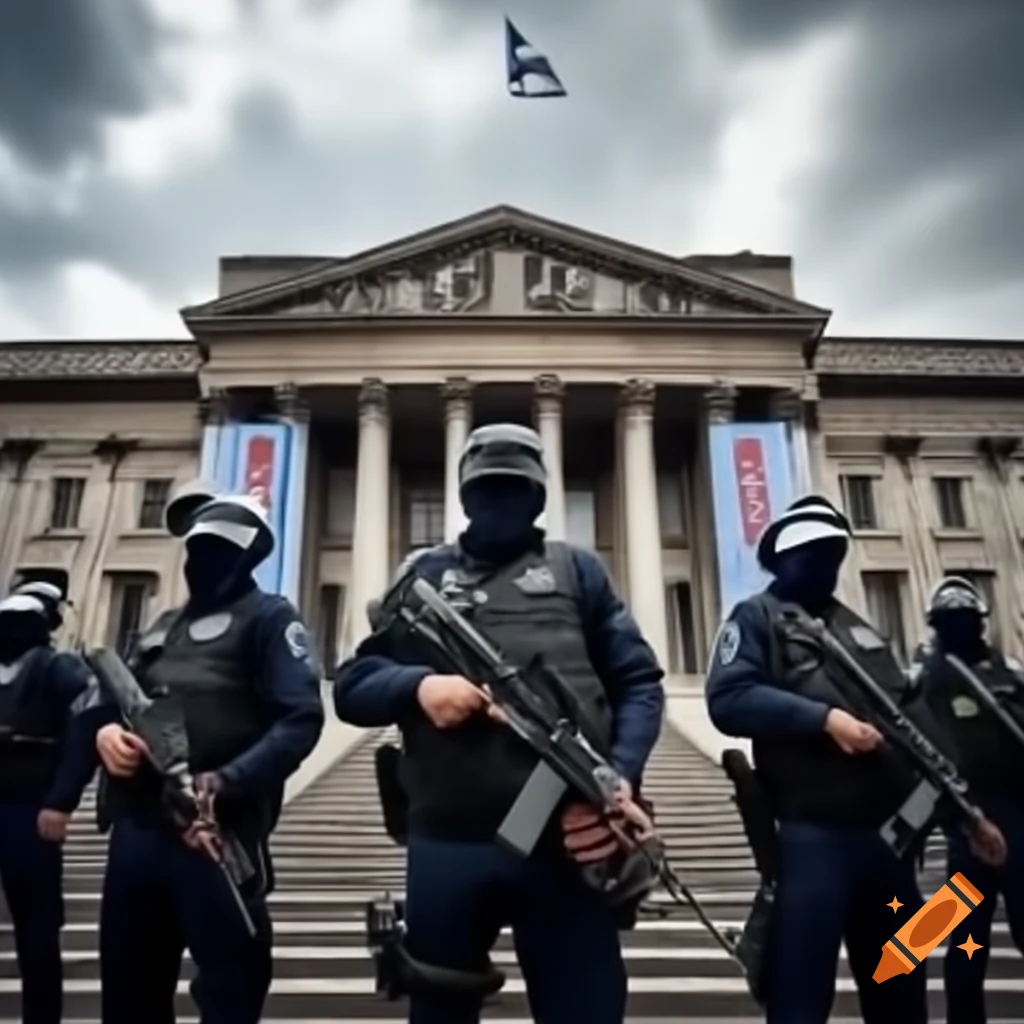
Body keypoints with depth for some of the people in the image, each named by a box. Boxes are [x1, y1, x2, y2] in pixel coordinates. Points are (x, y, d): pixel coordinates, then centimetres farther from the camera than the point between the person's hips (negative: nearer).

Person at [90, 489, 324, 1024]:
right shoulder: (162, 626, 20)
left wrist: (224, 782, -26)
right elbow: (119, 701, 22)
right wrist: (106, 730, -3)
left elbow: (300, 718, -13)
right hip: (136, 828, 7)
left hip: (219, 831, -7)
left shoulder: (268, 617, -2)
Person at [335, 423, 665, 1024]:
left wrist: (622, 778, -10)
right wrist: (417, 685, -12)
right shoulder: (426, 576, 16)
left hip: (568, 839, -1)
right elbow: (353, 686, 10)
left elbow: (640, 681, 8)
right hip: (447, 843, 2)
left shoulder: (576, 570, 14)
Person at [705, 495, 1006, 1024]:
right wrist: (823, 717, -21)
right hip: (812, 835, -7)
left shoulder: (860, 629, 20)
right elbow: (728, 698, -16)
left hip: (887, 832, 7)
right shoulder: (757, 617, 0)